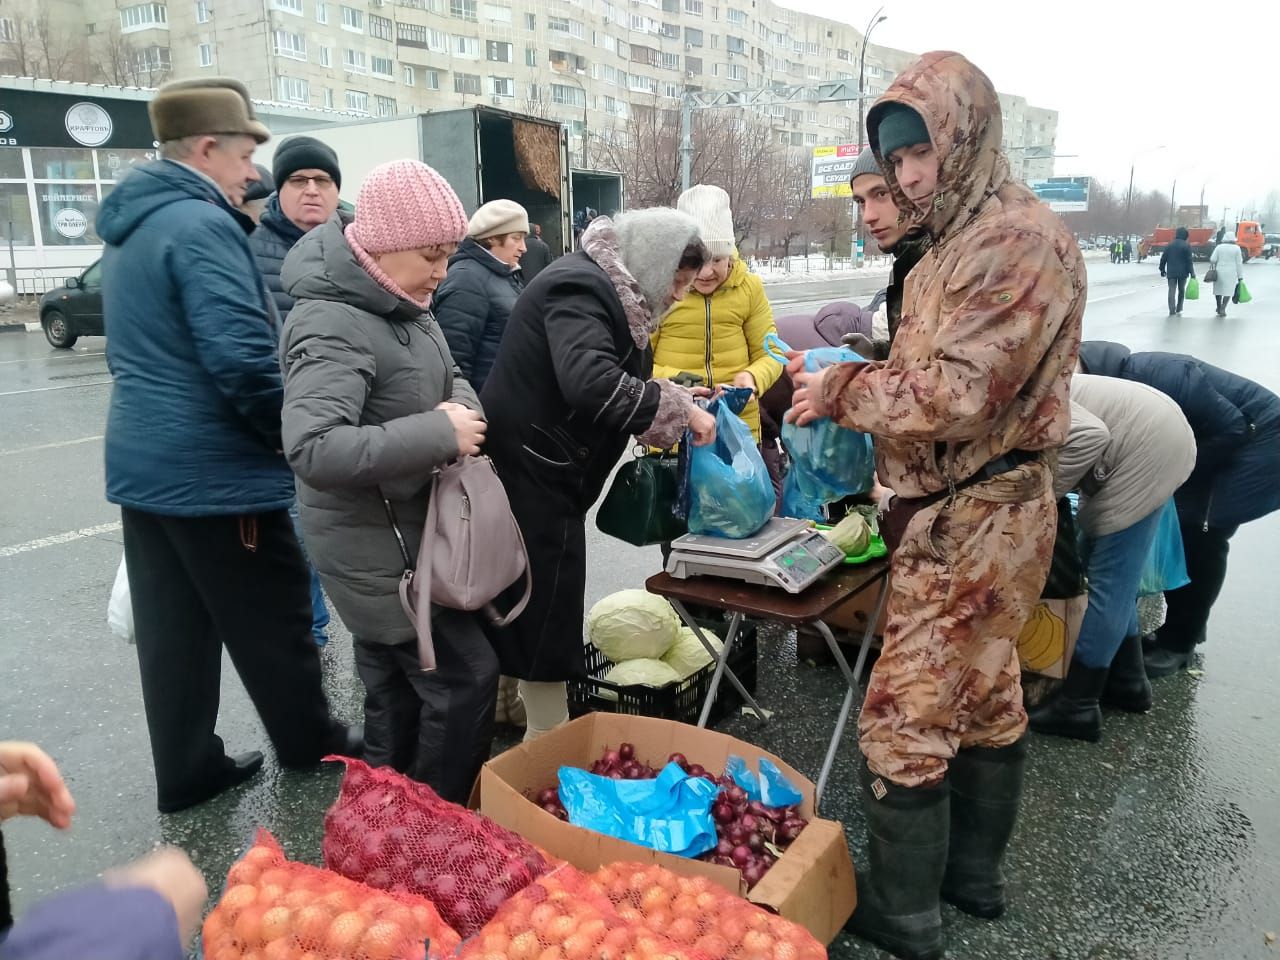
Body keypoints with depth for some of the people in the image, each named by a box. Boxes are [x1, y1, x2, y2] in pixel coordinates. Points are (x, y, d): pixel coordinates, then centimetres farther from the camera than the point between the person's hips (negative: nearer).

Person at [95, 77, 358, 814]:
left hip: (144, 463, 9)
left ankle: (187, 771, 24)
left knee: (173, 630, 13)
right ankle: (310, 742, 25)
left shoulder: (132, 225, 14)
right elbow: (242, 358, -26)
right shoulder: (203, 226, -17)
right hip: (216, 471, -9)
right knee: (273, 619, 8)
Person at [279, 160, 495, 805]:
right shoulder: (333, 325, -23)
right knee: (465, 676, -3)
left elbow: (449, 378, 19)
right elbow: (313, 449, -35)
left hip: (394, 533, 9)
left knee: (395, 686, 20)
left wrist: (463, 407, -5)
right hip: (374, 544, -9)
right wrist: (438, 434, -29)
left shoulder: (400, 303, 7)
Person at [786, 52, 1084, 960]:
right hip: (968, 510, 10)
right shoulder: (961, 239, 13)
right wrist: (843, 375, 1)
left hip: (974, 520, -10)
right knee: (986, 697, 19)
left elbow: (957, 394, -23)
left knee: (903, 718, -1)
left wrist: (844, 393, -13)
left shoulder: (1019, 240, -17)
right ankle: (972, 872, 36)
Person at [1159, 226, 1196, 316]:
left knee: (1172, 290, -2)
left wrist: (1162, 270, 17)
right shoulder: (1186, 245, -6)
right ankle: (1178, 310, 17)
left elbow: (1163, 258, 7)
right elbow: (1189, 260, -9)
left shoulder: (1169, 245, 4)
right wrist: (1192, 272, -6)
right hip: (1182, 272, -1)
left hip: (1171, 272, 2)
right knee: (1181, 290, 13)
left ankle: (1172, 311, -14)